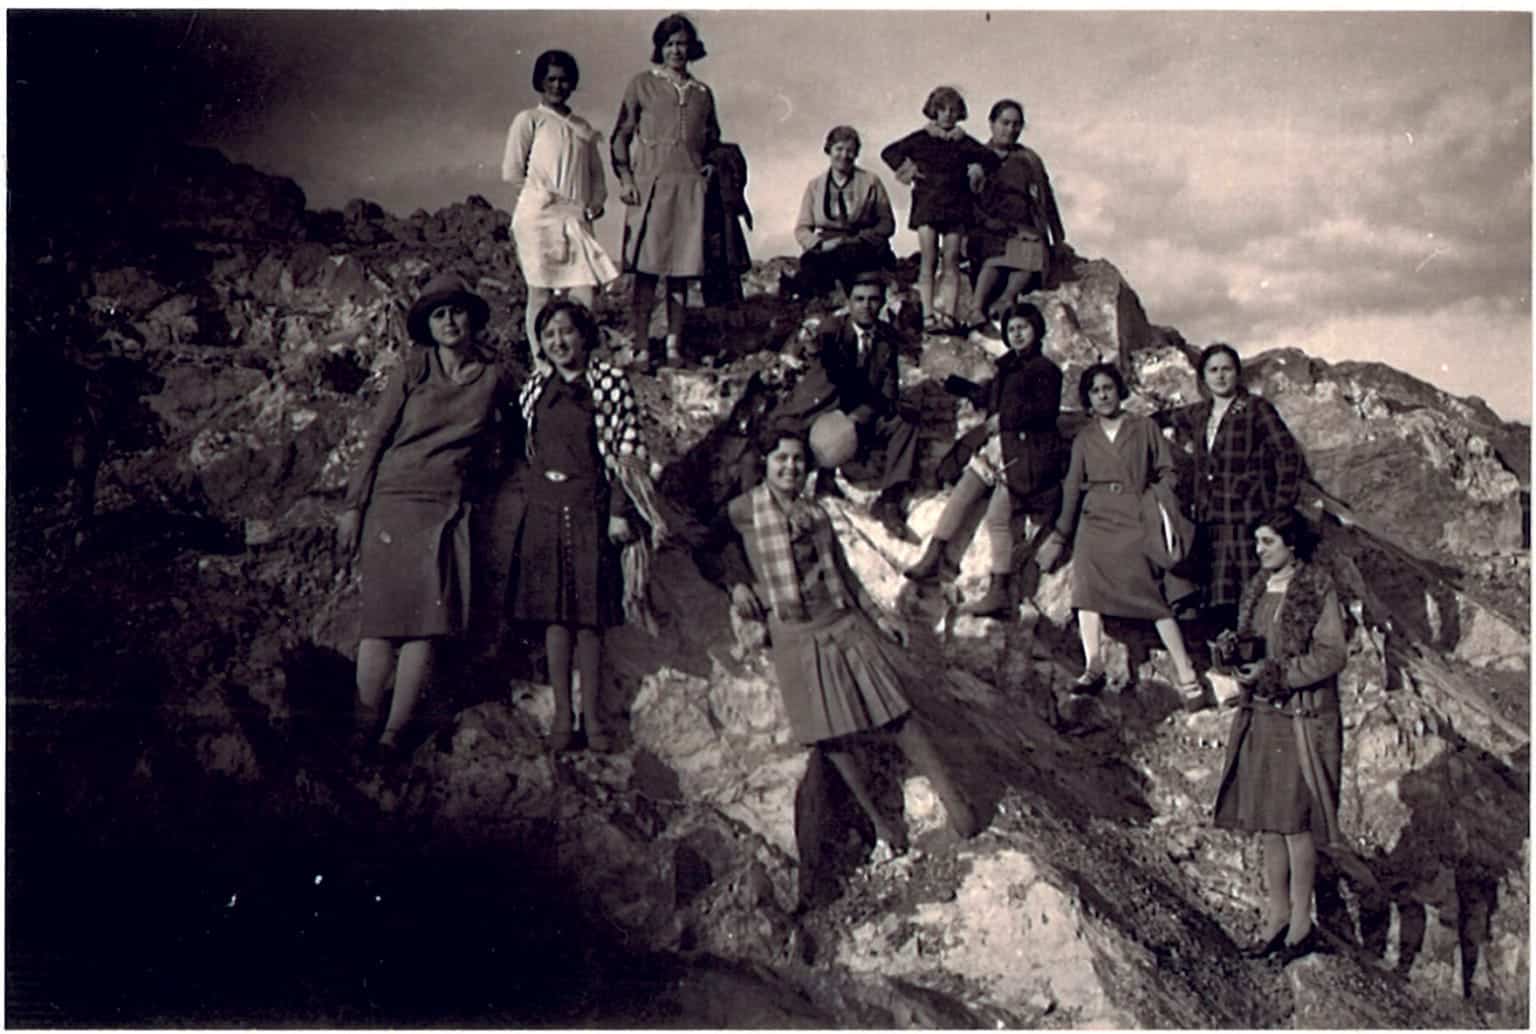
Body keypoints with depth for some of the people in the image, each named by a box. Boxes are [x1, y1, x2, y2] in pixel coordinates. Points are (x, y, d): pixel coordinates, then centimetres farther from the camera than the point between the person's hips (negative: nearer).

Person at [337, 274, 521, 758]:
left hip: (451, 513, 1)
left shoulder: (494, 379, 6)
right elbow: (375, 439, 4)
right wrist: (353, 505, 1)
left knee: (431, 621, -5)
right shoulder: (412, 370, 3)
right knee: (383, 617, -3)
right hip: (394, 501, -1)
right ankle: (365, 727, 7)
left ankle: (394, 732, 3)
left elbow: (515, 431, 24)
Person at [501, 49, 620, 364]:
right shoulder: (529, 120, 4)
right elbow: (512, 172, -2)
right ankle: (540, 363, 3)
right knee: (541, 292, -2)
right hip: (538, 217, -5)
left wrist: (595, 202, 5)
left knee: (586, 290, -8)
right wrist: (543, 197, -6)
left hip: (575, 218, 5)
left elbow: (595, 173, 22)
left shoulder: (582, 128, 20)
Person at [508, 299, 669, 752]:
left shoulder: (611, 382, -2)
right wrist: (535, 494, 13)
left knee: (590, 616, 1)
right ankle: (562, 713, 12)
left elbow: (627, 451, -4)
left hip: (591, 511, -3)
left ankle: (592, 714, 11)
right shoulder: (535, 387, 10)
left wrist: (620, 511, -9)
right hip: (545, 511, 3)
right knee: (554, 615, 4)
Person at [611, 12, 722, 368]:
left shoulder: (702, 93, 16)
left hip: (688, 187, 3)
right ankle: (641, 347, -5)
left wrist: (709, 165, 11)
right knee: (646, 270, -7)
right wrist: (624, 179, -6)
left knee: (681, 272, 2)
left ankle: (674, 346, 7)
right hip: (649, 184, -3)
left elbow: (712, 138, 29)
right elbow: (620, 135, 5)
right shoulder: (641, 85, 7)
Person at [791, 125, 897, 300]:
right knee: (804, 282, -29)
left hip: (864, 253, -2)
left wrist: (857, 240, -11)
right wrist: (822, 244, -10)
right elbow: (802, 229, 11)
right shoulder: (814, 186, 16)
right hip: (825, 253, 2)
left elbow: (887, 224, 5)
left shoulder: (870, 182, 11)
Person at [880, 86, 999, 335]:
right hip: (927, 205, -1)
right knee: (929, 260, -7)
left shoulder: (964, 142, 12)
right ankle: (928, 314, -11)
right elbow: (889, 153, 11)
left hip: (956, 207, 1)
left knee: (950, 261, -4)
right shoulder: (920, 139, 7)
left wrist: (979, 170, 1)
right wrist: (906, 169, -2)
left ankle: (948, 314, -8)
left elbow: (992, 160, 19)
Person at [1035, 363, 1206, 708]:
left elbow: (1166, 473, 8)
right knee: (1087, 585, -13)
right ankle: (1093, 667, -15)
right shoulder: (1084, 439, 15)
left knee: (1152, 595, -12)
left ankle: (1186, 676, -11)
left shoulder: (1145, 429, 10)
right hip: (1095, 520, 3)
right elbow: (1072, 487, 16)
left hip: (1134, 521, -3)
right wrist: (1059, 535, 13)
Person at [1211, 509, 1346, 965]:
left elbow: (1332, 655, -13)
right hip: (1260, 714, 7)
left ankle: (1301, 923, 9)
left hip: (1301, 718, -7)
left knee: (1294, 821, -3)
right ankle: (1277, 915, 20)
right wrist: (1238, 657, -1)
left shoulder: (1318, 589, -9)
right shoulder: (1258, 588, 12)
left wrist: (1274, 672, -18)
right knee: (1266, 822, 10)